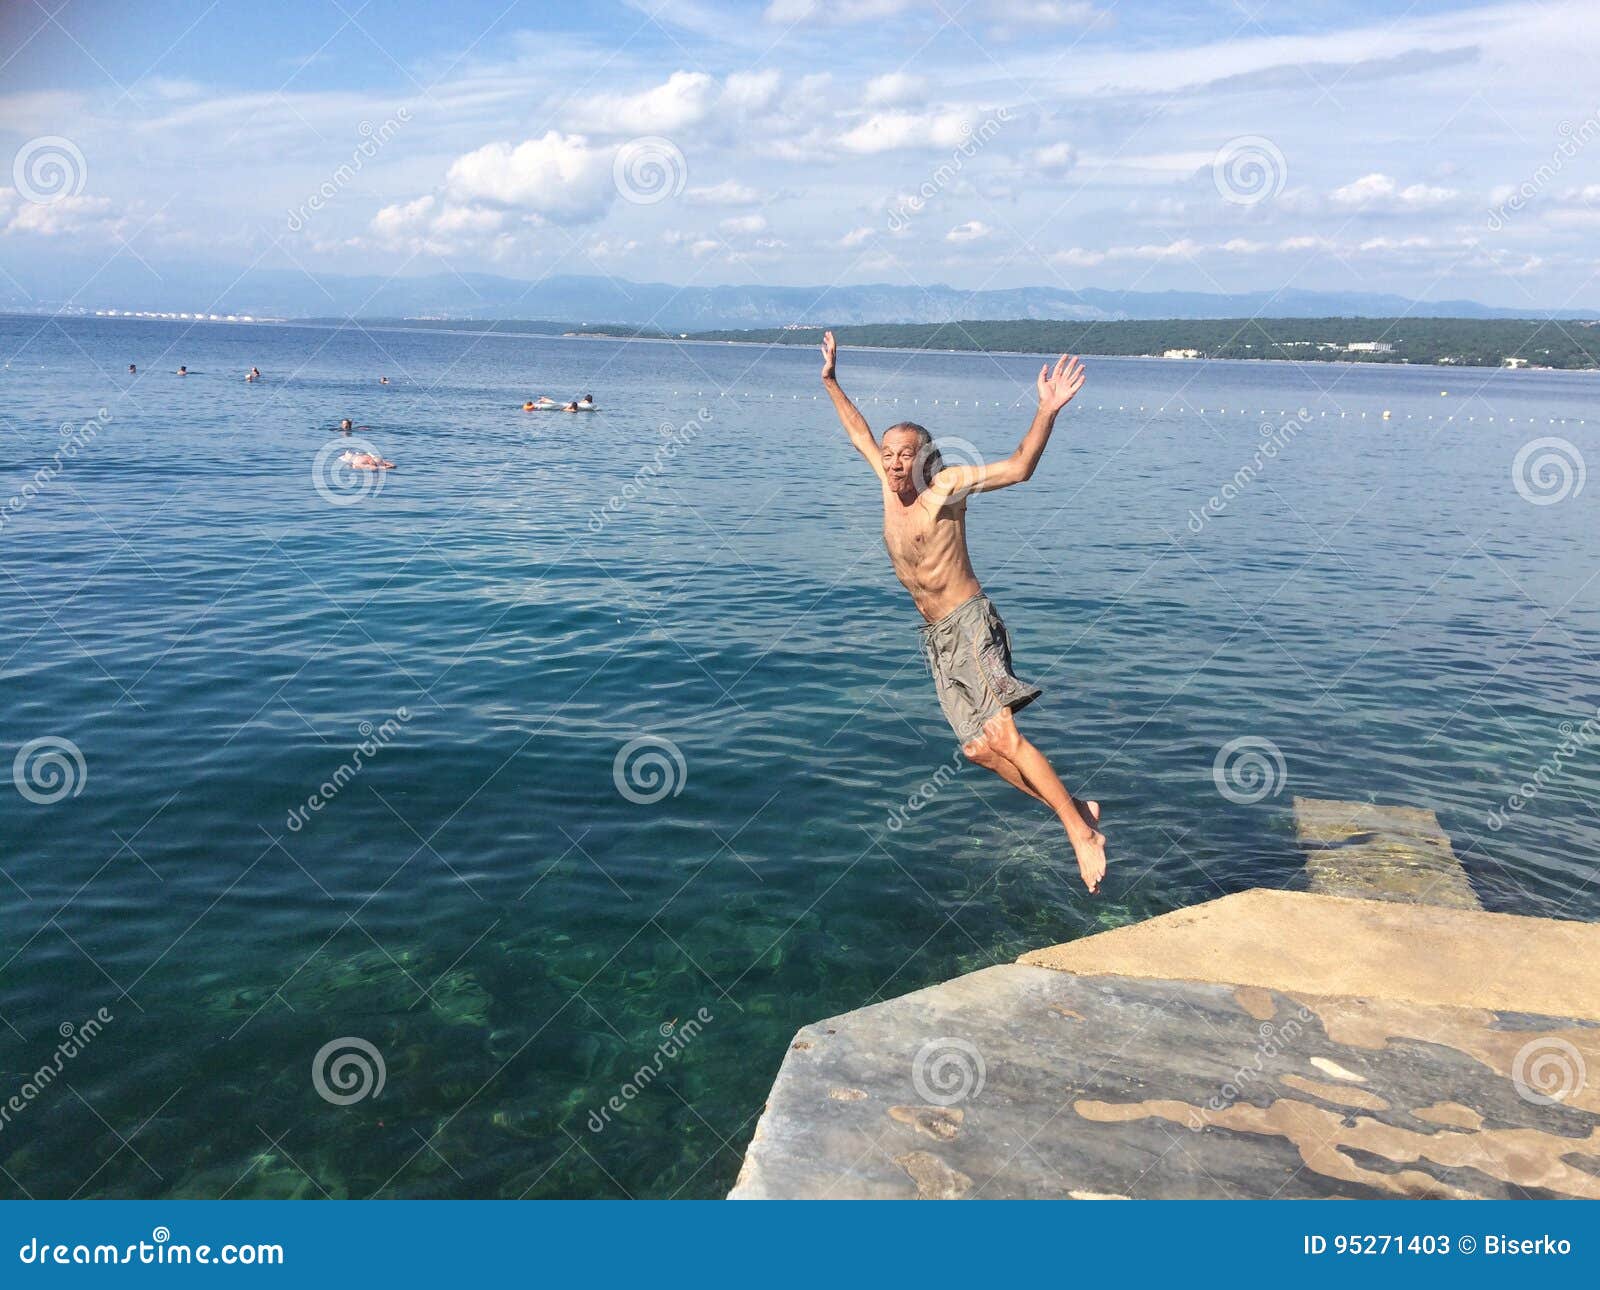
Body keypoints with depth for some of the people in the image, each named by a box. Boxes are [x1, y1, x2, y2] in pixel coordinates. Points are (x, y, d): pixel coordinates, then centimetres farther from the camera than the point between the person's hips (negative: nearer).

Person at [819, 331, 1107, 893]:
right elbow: (860, 433, 25)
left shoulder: (947, 484, -8)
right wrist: (830, 380, 29)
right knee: (978, 749, 1)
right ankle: (1075, 810, 13)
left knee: (1002, 736, -19)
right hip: (937, 637, 7)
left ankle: (1084, 835, -13)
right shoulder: (890, 483, 9)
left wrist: (1048, 411, -32)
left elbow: (1018, 467, -19)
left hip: (970, 624, -7)